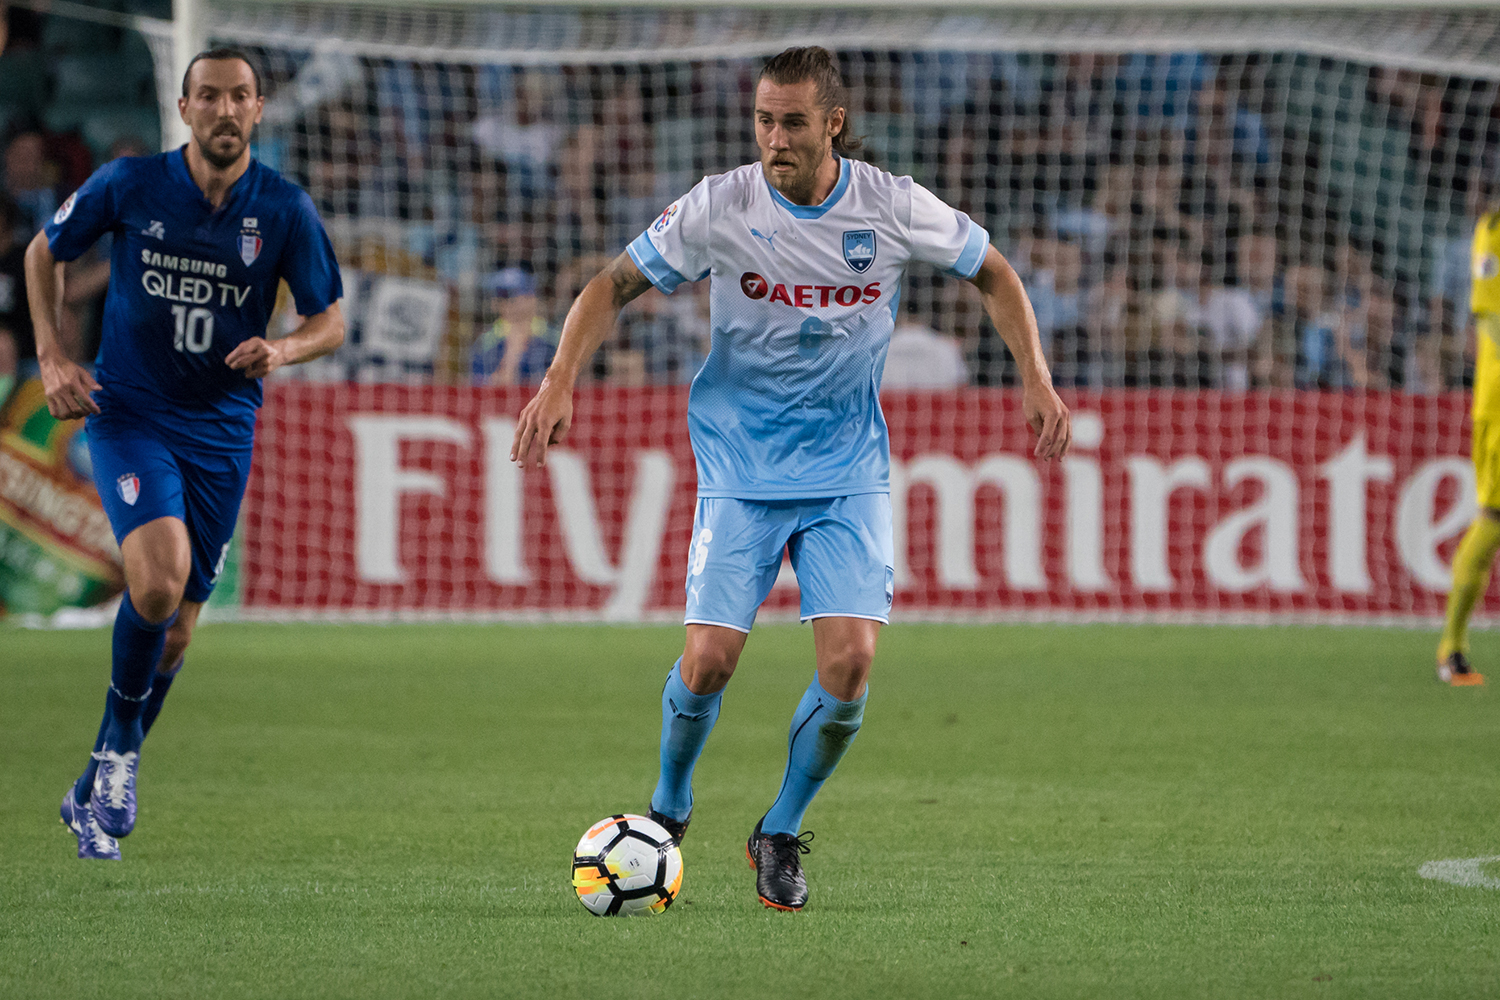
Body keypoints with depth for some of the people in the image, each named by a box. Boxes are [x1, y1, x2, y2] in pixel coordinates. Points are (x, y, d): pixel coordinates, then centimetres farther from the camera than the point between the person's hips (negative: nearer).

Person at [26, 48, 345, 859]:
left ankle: (99, 788, 29)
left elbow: (331, 320, 4)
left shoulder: (285, 209, -4)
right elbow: (45, 252, 9)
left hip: (221, 432, 2)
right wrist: (51, 359, -1)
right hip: (129, 416, -2)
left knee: (175, 628, 8)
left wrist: (283, 350, -19)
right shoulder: (129, 185, -7)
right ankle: (121, 749, -5)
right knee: (158, 578, -26)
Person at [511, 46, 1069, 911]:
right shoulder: (720, 207, -11)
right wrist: (560, 383, -14)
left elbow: (991, 272, 8)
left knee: (851, 660, -14)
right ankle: (669, 805, 19)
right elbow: (615, 286, -1)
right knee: (710, 659, -12)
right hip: (740, 469, -1)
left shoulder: (894, 208, -8)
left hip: (849, 473, 1)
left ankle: (782, 833, 9)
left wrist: (1036, 378, -2)